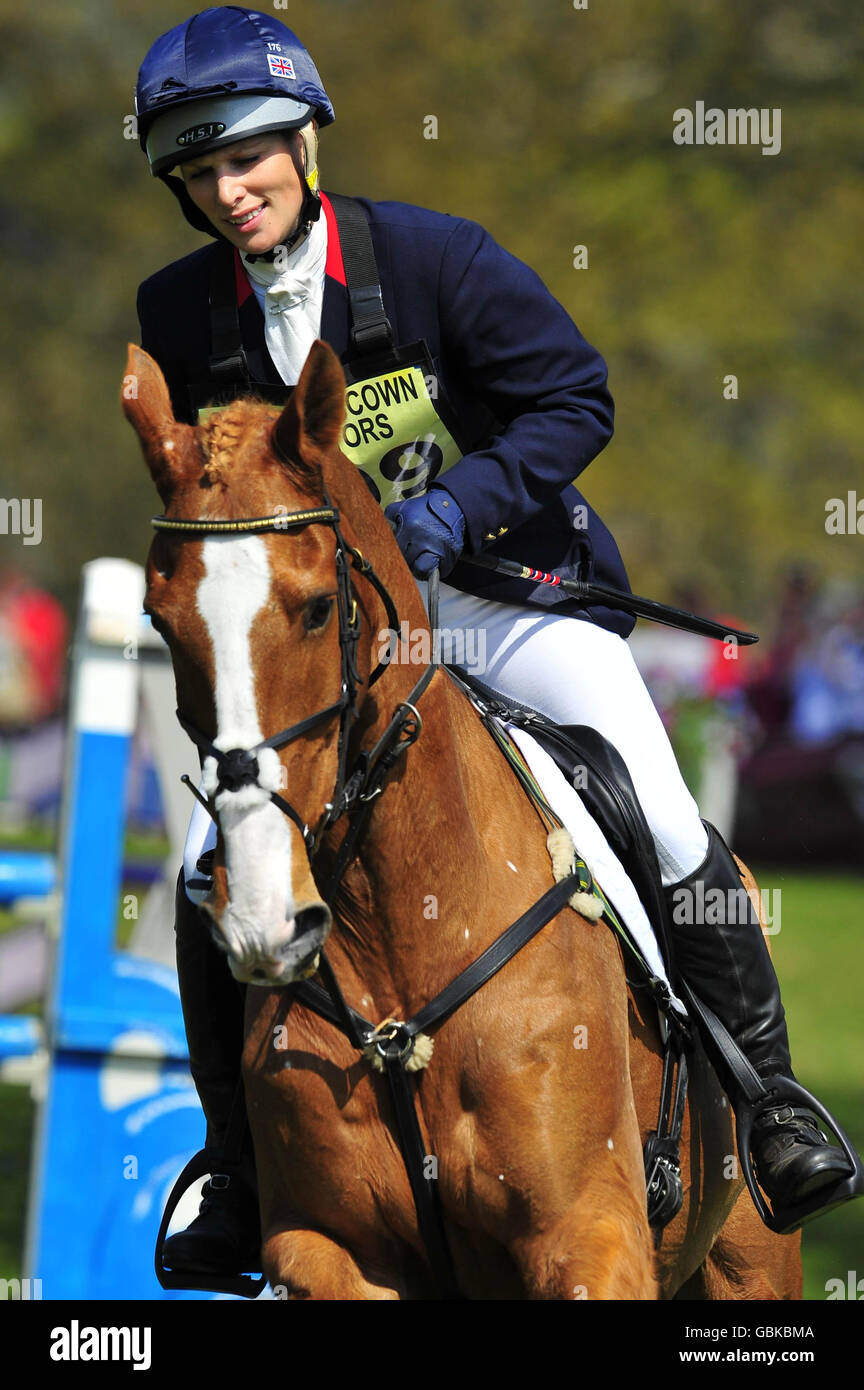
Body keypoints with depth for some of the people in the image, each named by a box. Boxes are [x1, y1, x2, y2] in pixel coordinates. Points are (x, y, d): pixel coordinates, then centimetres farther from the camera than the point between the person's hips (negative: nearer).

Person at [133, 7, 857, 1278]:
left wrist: (455, 502, -26)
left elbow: (577, 400, -13)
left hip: (511, 589, -3)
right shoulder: (180, 317, -4)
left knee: (666, 831, -15)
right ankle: (243, 1183, 7)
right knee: (211, 873, -10)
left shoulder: (430, 256, -15)